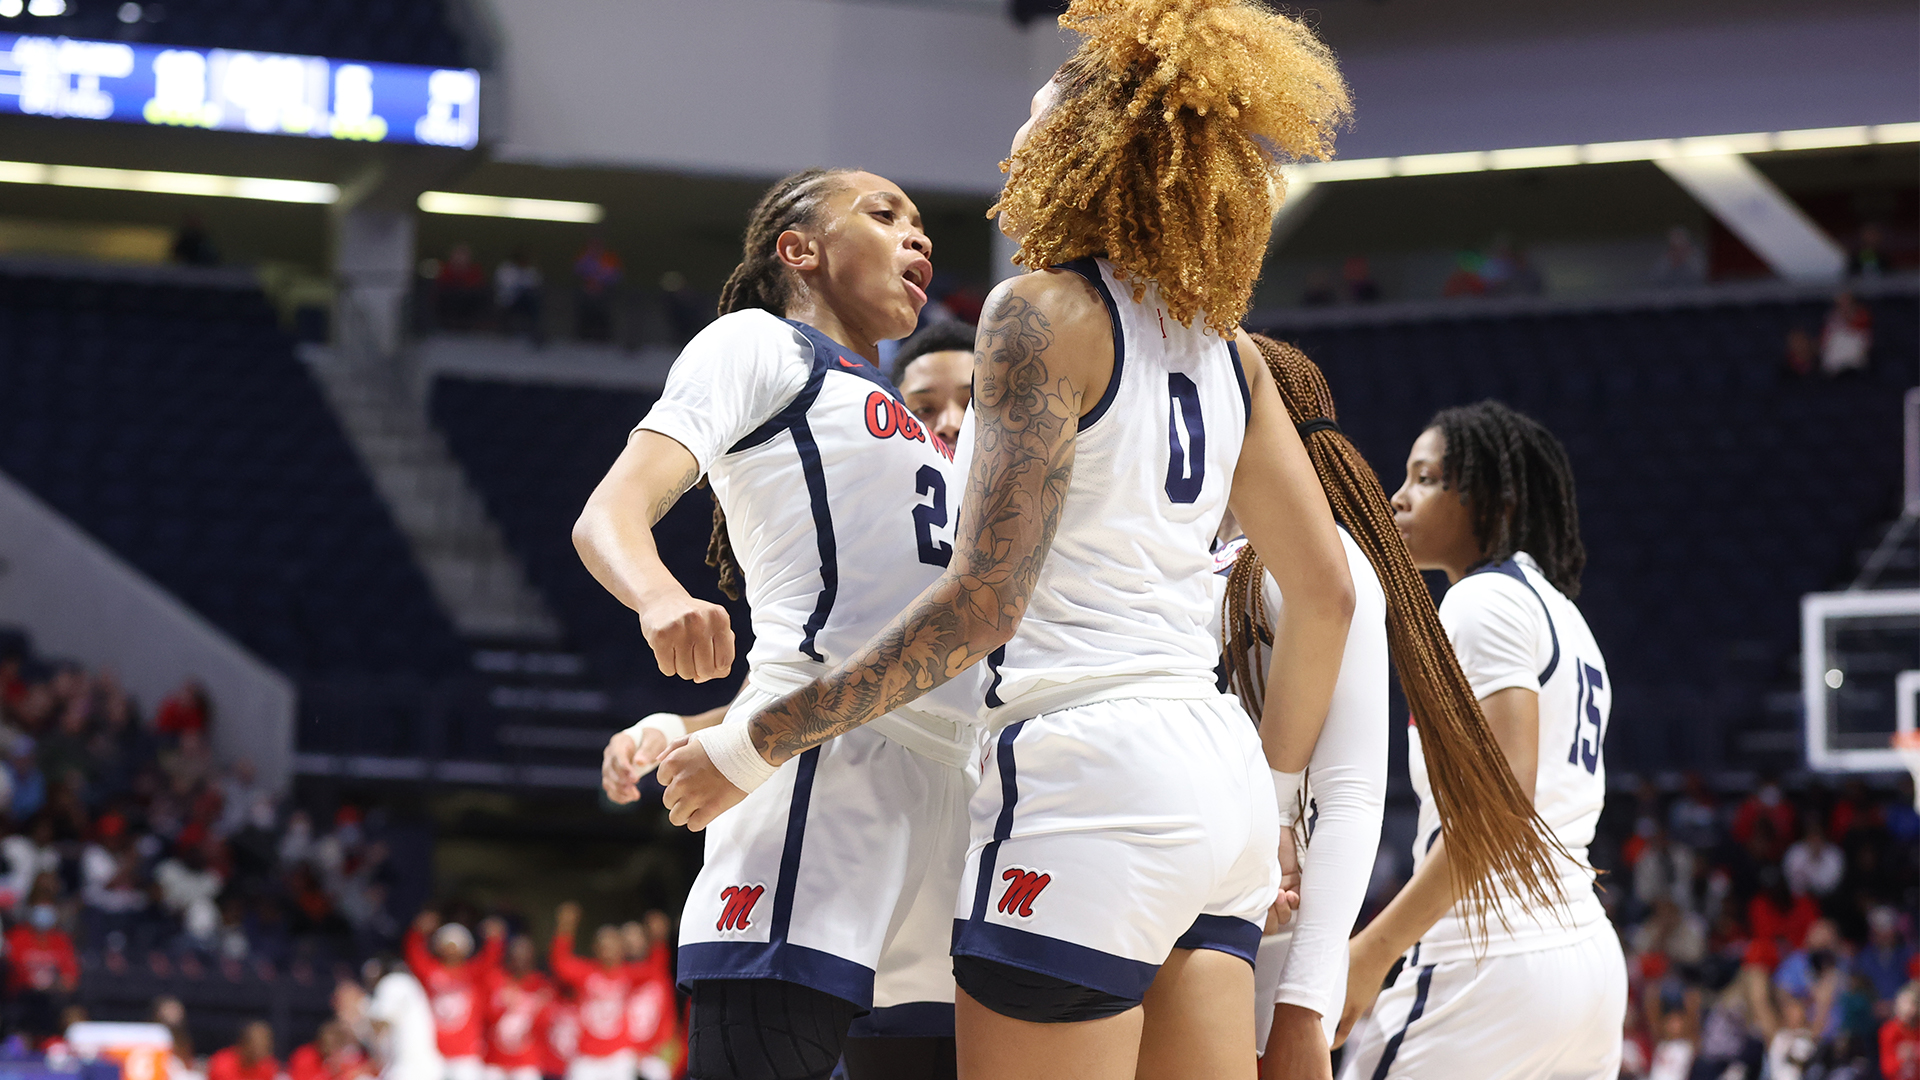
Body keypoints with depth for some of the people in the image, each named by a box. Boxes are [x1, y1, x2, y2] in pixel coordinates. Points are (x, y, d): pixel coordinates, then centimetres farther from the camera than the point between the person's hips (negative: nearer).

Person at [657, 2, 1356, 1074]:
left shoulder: (1044, 313, -7)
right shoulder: (1227, 351, 15)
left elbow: (985, 598, -14)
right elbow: (1327, 592, 16)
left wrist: (755, 743, -10)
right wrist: (1269, 795, 29)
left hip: (1088, 772, -8)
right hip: (1221, 789, 8)